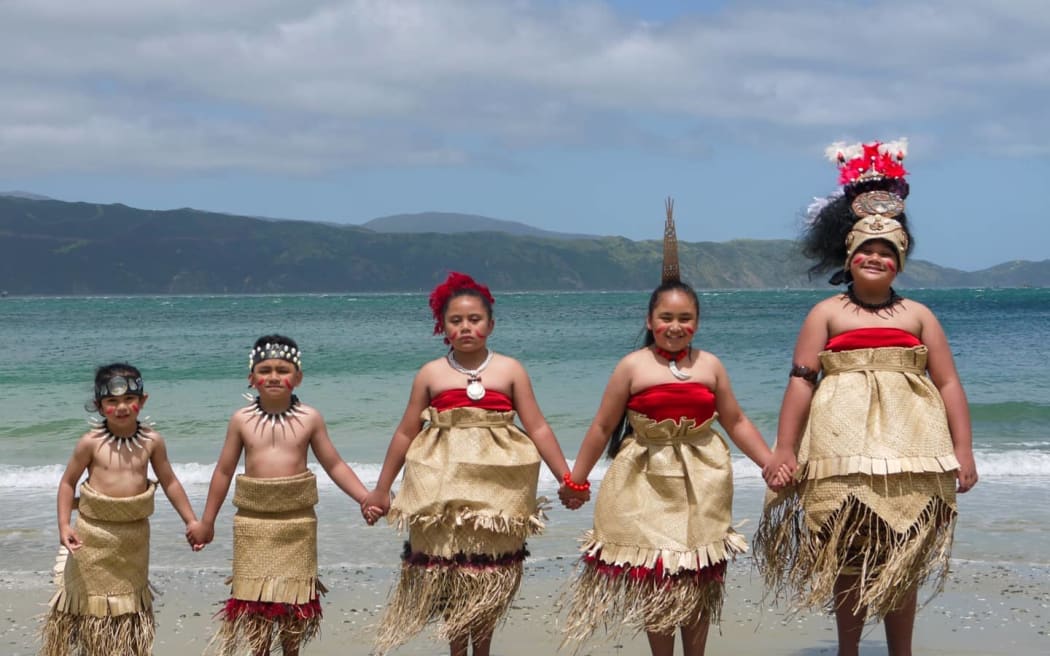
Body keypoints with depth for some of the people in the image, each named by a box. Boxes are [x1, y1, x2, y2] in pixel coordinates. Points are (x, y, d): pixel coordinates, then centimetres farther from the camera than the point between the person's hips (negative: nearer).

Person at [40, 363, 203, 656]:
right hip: (94, 532, -2)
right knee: (92, 599, 8)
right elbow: (68, 482, -1)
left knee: (131, 600, 14)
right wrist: (64, 525, -11)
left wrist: (192, 521, 8)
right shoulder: (90, 442, -10)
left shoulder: (152, 441, -3)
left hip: (135, 532, 2)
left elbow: (170, 482, 8)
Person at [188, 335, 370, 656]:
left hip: (298, 521, 0)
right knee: (254, 595, 1)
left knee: (294, 596, 9)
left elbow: (335, 465, 4)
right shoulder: (242, 420, 0)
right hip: (253, 521, 0)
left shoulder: (310, 418, -1)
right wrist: (206, 521, 9)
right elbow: (224, 471, 7)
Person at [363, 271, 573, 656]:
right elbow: (406, 434, 9)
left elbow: (537, 428, 3)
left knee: (489, 575, 5)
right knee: (449, 573, 5)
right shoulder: (431, 374, 4)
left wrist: (566, 478, -2)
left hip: (495, 488, 0)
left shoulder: (509, 370, 2)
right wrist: (381, 490, 10)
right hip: (444, 489, 0)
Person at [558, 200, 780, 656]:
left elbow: (736, 422, 11)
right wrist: (575, 480, 4)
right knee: (654, 580, 1)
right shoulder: (632, 367, -4)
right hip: (648, 484, -2)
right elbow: (602, 427, 2)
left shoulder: (709, 365, 3)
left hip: (700, 485, 2)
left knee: (701, 581, 6)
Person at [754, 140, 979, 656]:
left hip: (909, 449, 1)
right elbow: (801, 380, 1)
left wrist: (962, 449, 1)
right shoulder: (827, 313, 7)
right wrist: (784, 448, -7)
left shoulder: (918, 315, 11)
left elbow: (948, 384, 8)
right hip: (844, 449, -1)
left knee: (902, 562, 4)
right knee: (850, 559, 4)